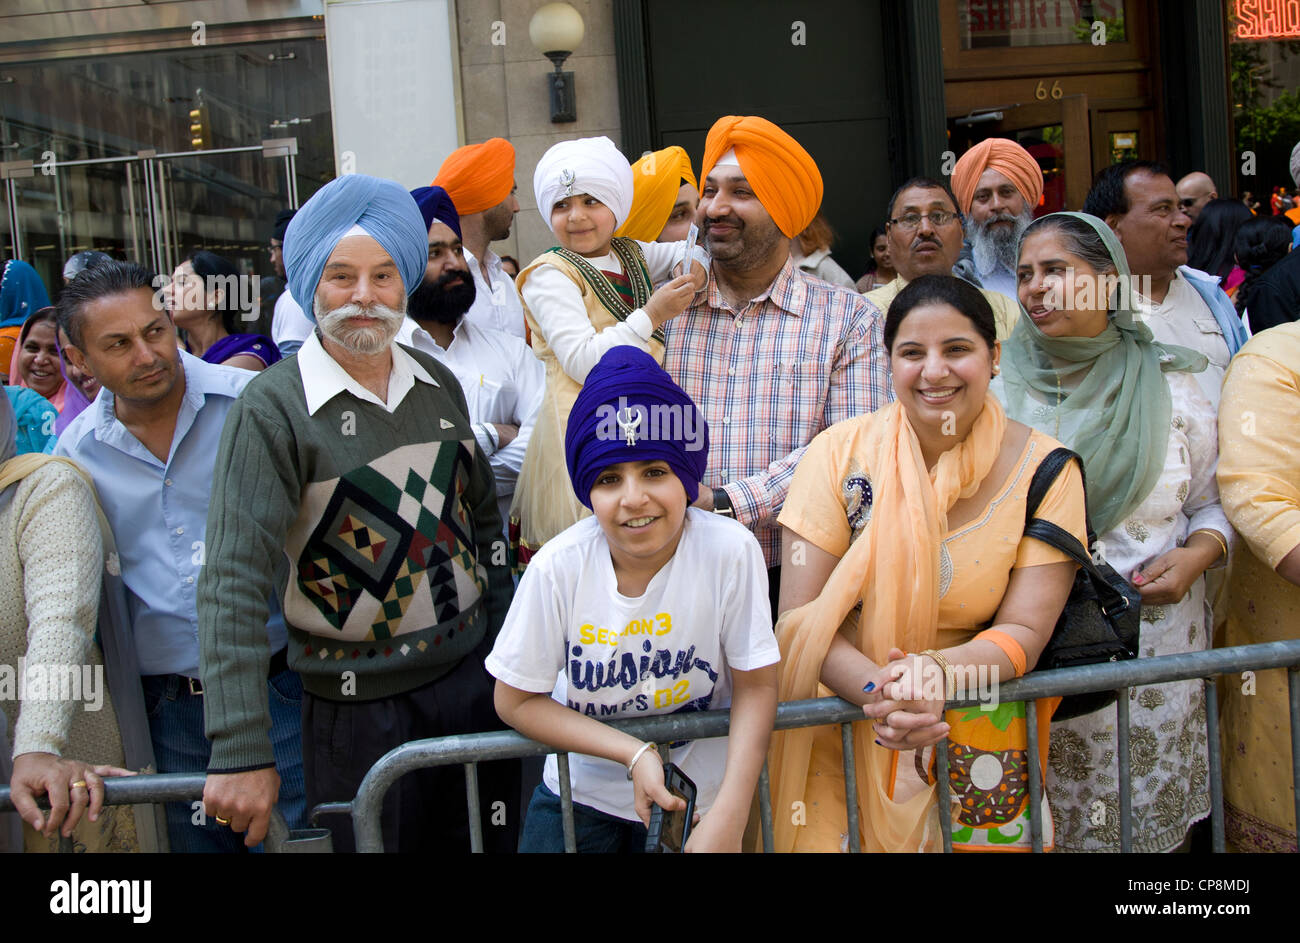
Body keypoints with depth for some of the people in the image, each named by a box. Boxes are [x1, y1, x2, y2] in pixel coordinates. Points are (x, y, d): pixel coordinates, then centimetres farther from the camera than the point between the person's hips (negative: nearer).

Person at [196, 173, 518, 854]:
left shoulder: (438, 384, 4)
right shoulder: (272, 408, -13)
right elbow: (234, 581, -20)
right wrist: (240, 751, -25)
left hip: (474, 678, 5)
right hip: (358, 706, -5)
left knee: (490, 846, 17)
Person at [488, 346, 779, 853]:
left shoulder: (731, 551, -24)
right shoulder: (559, 566, -22)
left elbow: (755, 686, -14)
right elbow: (516, 701, -11)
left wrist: (728, 820, -22)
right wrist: (635, 753, -20)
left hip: (695, 797, 0)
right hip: (581, 791, 1)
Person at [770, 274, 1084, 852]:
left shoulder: (1043, 469, -4)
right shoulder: (841, 453, -5)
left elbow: (1023, 632, -6)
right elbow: (800, 616, -8)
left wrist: (936, 672, -26)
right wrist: (879, 689, -26)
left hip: (980, 725, 1)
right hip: (841, 720, -1)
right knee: (824, 835, -17)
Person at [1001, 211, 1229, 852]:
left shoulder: (1169, 384, 4)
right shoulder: (1001, 390, 2)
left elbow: (1212, 504, 10)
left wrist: (1194, 556, -9)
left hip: (1155, 645, 1)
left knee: (1151, 822, 8)